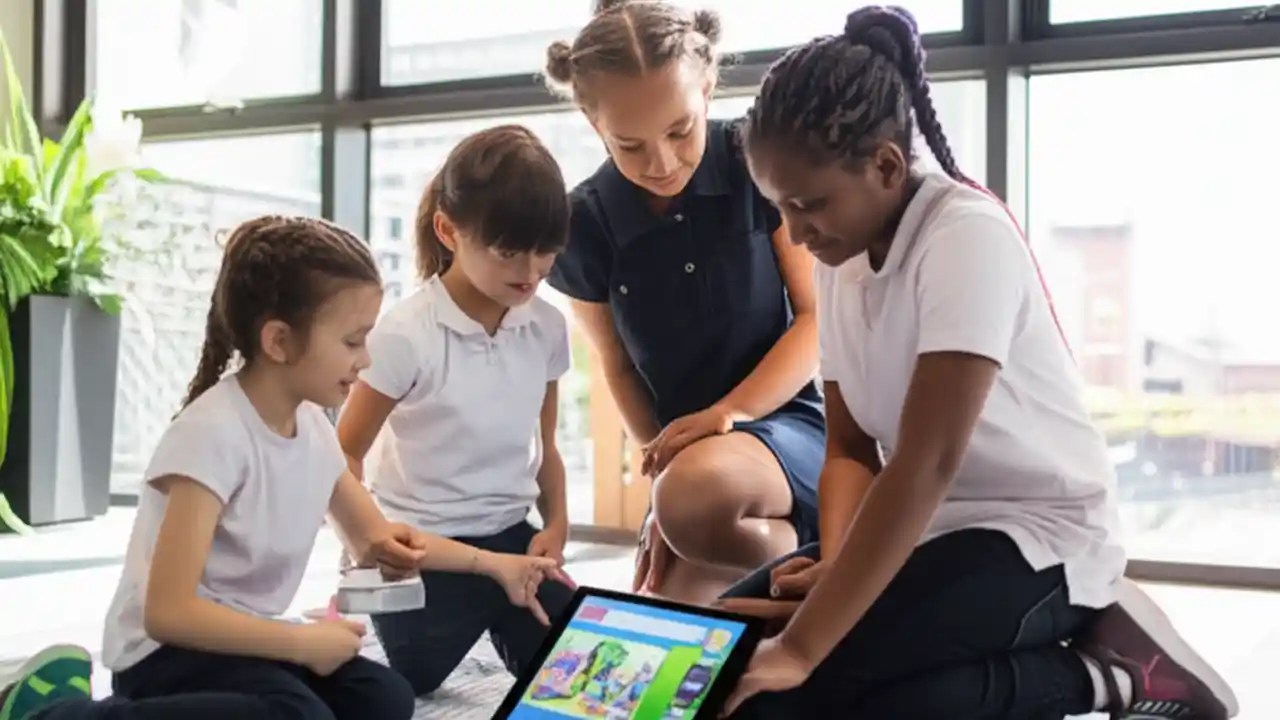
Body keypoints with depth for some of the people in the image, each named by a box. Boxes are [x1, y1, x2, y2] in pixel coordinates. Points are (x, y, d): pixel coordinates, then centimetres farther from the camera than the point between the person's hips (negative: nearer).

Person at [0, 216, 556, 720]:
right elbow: (168, 612, -27)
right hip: (167, 652, -8)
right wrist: (305, 643, -20)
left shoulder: (311, 424, 2)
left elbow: (374, 541, 17)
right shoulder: (215, 432, -23)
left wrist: (492, 562, 8)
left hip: (238, 644, 8)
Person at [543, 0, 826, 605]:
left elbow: (819, 318, -8)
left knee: (698, 491, -38)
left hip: (796, 421, -4)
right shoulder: (586, 224, -4)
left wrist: (726, 412, -23)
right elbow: (618, 364, 8)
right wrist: (662, 467, -6)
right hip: (690, 447, 4)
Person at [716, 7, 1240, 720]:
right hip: (932, 529, 9)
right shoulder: (841, 258, 4)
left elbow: (927, 465, -29)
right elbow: (851, 448, 5)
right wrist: (842, 563, -17)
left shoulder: (968, 234, -21)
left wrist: (800, 648, -34)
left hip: (1041, 537, -9)